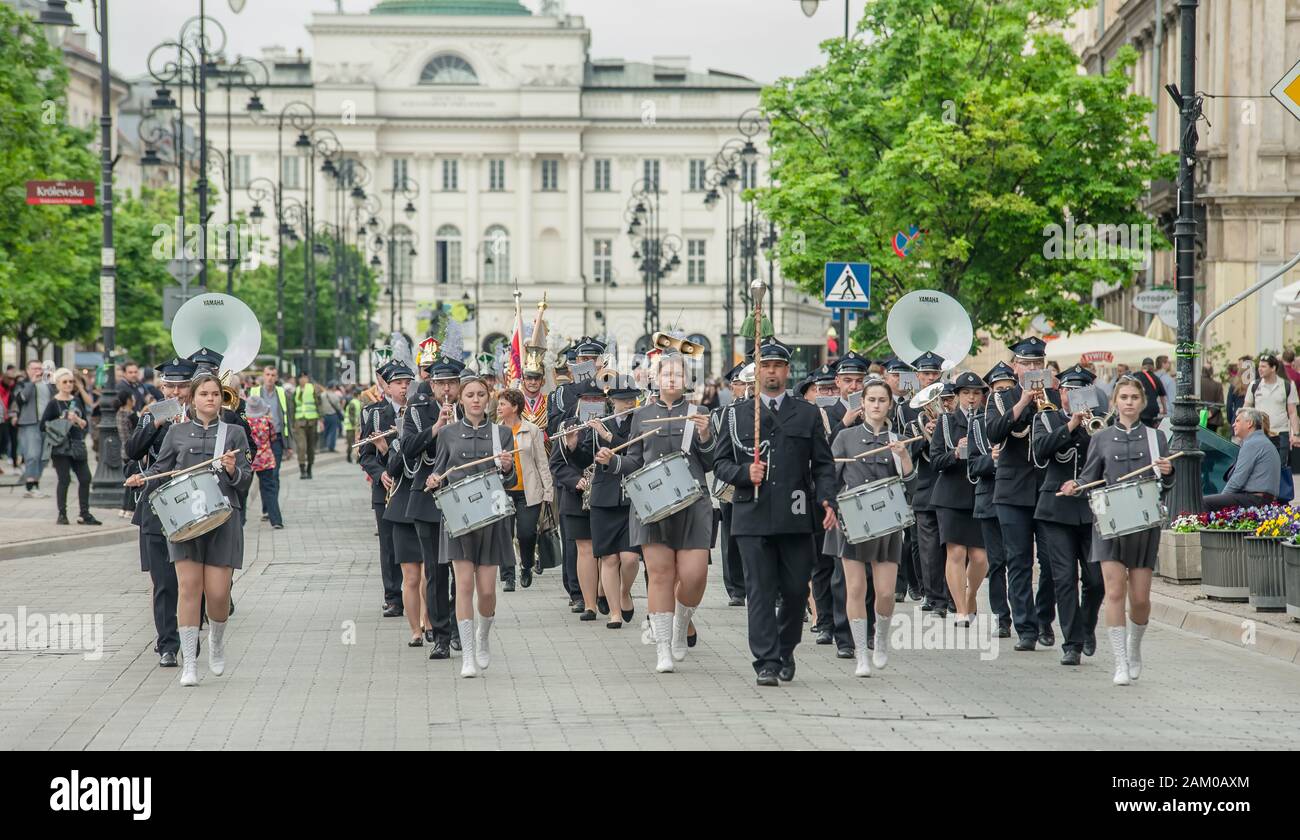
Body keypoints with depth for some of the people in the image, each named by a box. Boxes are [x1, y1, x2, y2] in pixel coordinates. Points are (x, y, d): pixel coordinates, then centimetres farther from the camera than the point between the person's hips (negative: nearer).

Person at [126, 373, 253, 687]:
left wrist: (233, 471, -15)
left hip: (223, 519, 0)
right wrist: (141, 479, -7)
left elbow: (246, 479, 7)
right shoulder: (177, 432, 11)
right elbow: (160, 468, 13)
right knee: (189, 586, -7)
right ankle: (189, 663, 0)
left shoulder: (234, 433, 10)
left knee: (218, 592, -4)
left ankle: (217, 641, 28)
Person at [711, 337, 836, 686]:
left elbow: (823, 464, 9)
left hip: (796, 517, 1)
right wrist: (745, 473, -10)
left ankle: (785, 651, 26)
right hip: (753, 517, -1)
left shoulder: (808, 414, 12)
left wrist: (826, 501, -6)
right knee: (760, 590, -5)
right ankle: (766, 662, -4)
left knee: (796, 590, 4)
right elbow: (720, 462, 10)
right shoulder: (736, 413, 11)